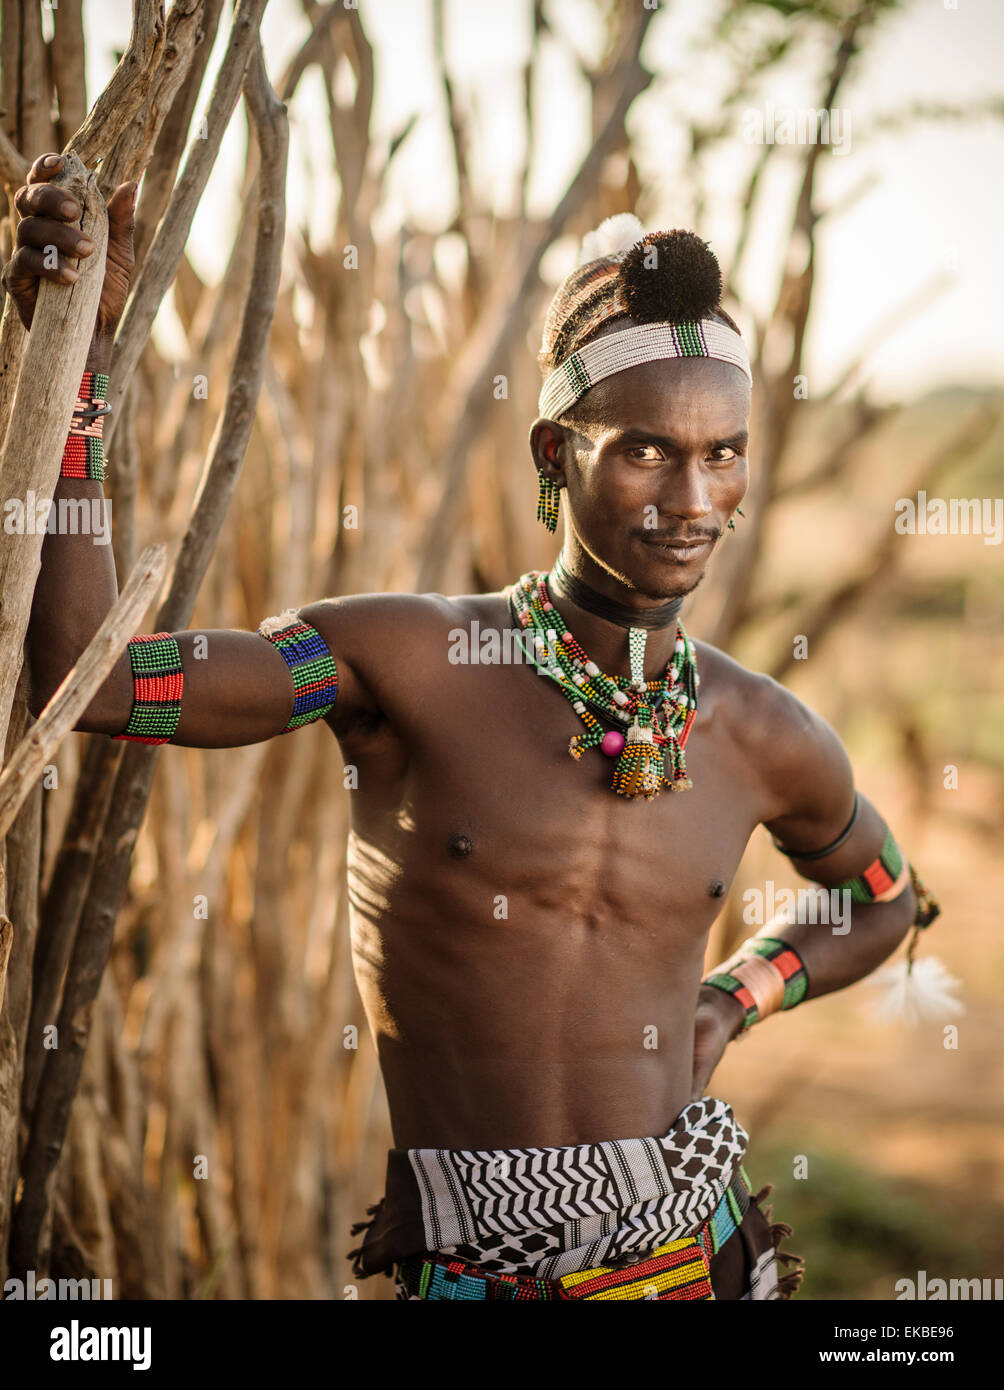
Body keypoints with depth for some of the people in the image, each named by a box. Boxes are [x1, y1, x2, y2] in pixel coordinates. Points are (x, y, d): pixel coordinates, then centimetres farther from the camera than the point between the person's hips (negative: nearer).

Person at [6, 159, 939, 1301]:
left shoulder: (767, 739, 1)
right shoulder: (412, 660, -9)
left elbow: (884, 903, 22)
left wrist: (736, 998, 4)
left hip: (701, 1254, 3)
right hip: (470, 1264, -3)